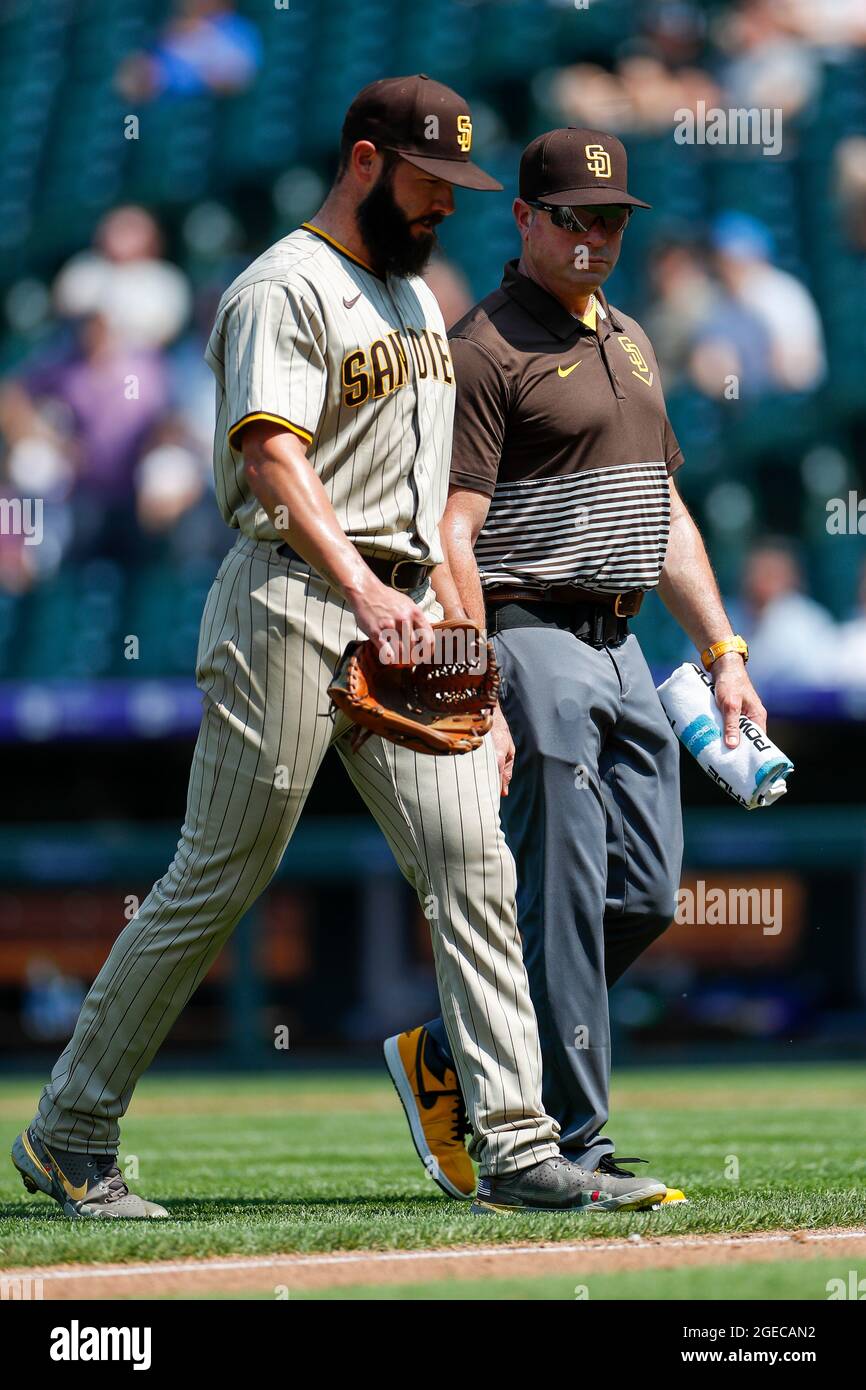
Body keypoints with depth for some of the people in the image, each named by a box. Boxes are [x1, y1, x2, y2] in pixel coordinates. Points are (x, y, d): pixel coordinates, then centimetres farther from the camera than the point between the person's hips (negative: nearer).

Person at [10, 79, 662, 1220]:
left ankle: (515, 1147, -6)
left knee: (472, 867, -4)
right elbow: (272, 456, -20)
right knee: (216, 883, -4)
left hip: (403, 619, 8)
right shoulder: (286, 289, -7)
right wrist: (360, 588, -32)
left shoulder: (415, 297, 22)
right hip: (291, 605, -8)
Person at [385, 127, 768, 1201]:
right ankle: (570, 1150, -2)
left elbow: (664, 514, 24)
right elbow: (452, 536, -14)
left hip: (620, 647, 9)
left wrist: (723, 652, 15)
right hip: (531, 640, -9)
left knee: (643, 895, 8)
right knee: (563, 898, -8)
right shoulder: (484, 350, -8)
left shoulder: (628, 342, 19)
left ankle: (446, 1061, 20)